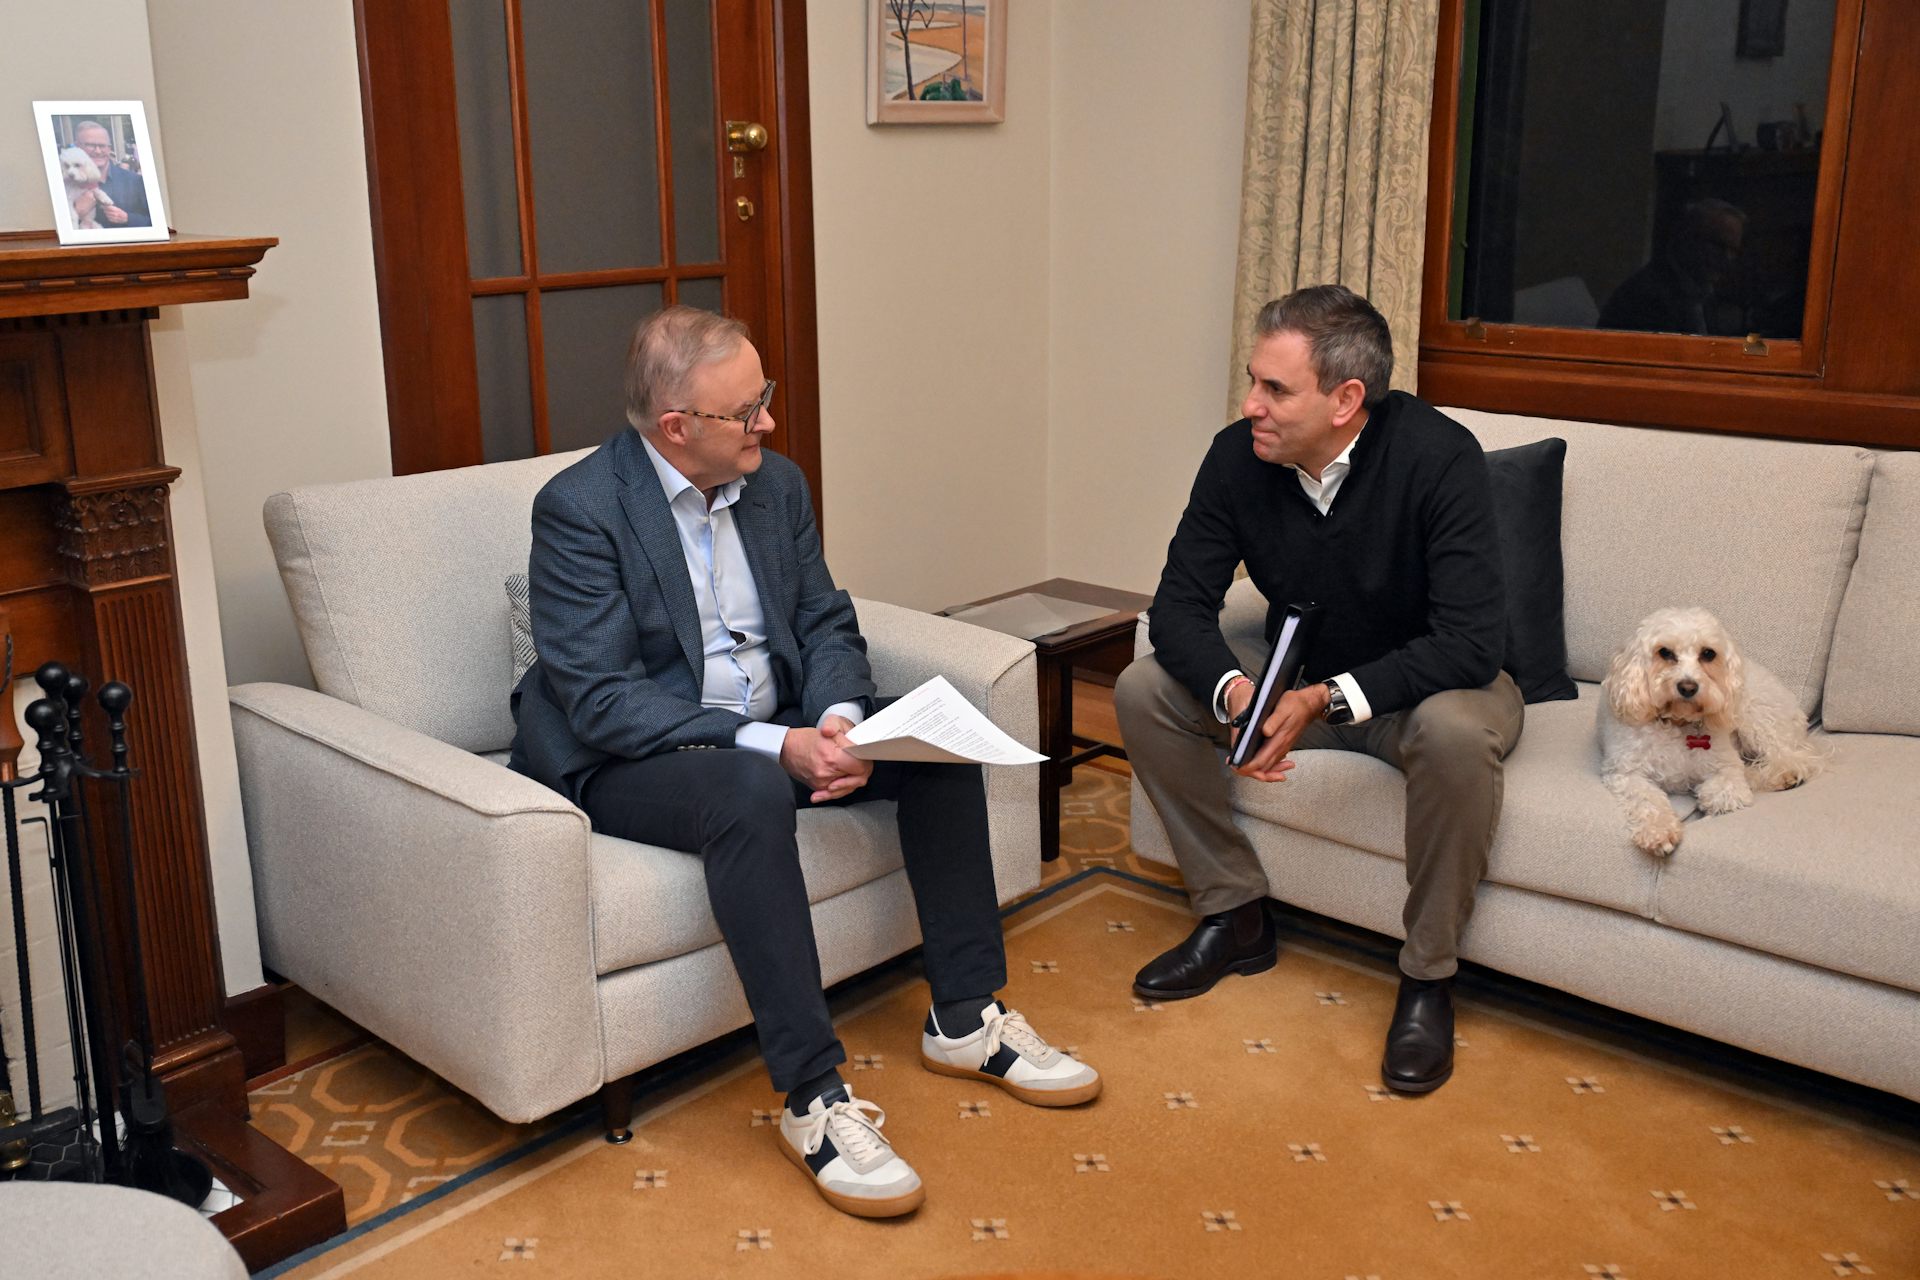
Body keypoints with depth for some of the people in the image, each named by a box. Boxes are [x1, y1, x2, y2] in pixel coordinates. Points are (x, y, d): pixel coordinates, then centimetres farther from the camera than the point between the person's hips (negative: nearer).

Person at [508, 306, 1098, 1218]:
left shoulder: (775, 483, 2)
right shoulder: (579, 508, -18)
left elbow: (828, 624, 6)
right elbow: (603, 700, -23)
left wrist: (837, 720, -17)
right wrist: (774, 746, -31)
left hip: (769, 734, 7)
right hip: (620, 760, -7)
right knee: (749, 791, -37)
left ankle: (965, 1019, 1)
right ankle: (813, 1097, -30)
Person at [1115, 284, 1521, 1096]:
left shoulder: (1436, 456, -27)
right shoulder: (1239, 457, -13)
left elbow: (1473, 642, -32)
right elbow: (1180, 603, -13)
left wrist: (1327, 698, -41)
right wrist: (1232, 692, -34)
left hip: (1428, 683, -4)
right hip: (1302, 682, 5)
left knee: (1455, 733, -39)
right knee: (1144, 690, -13)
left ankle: (1428, 977, -16)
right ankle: (1234, 917, 1)